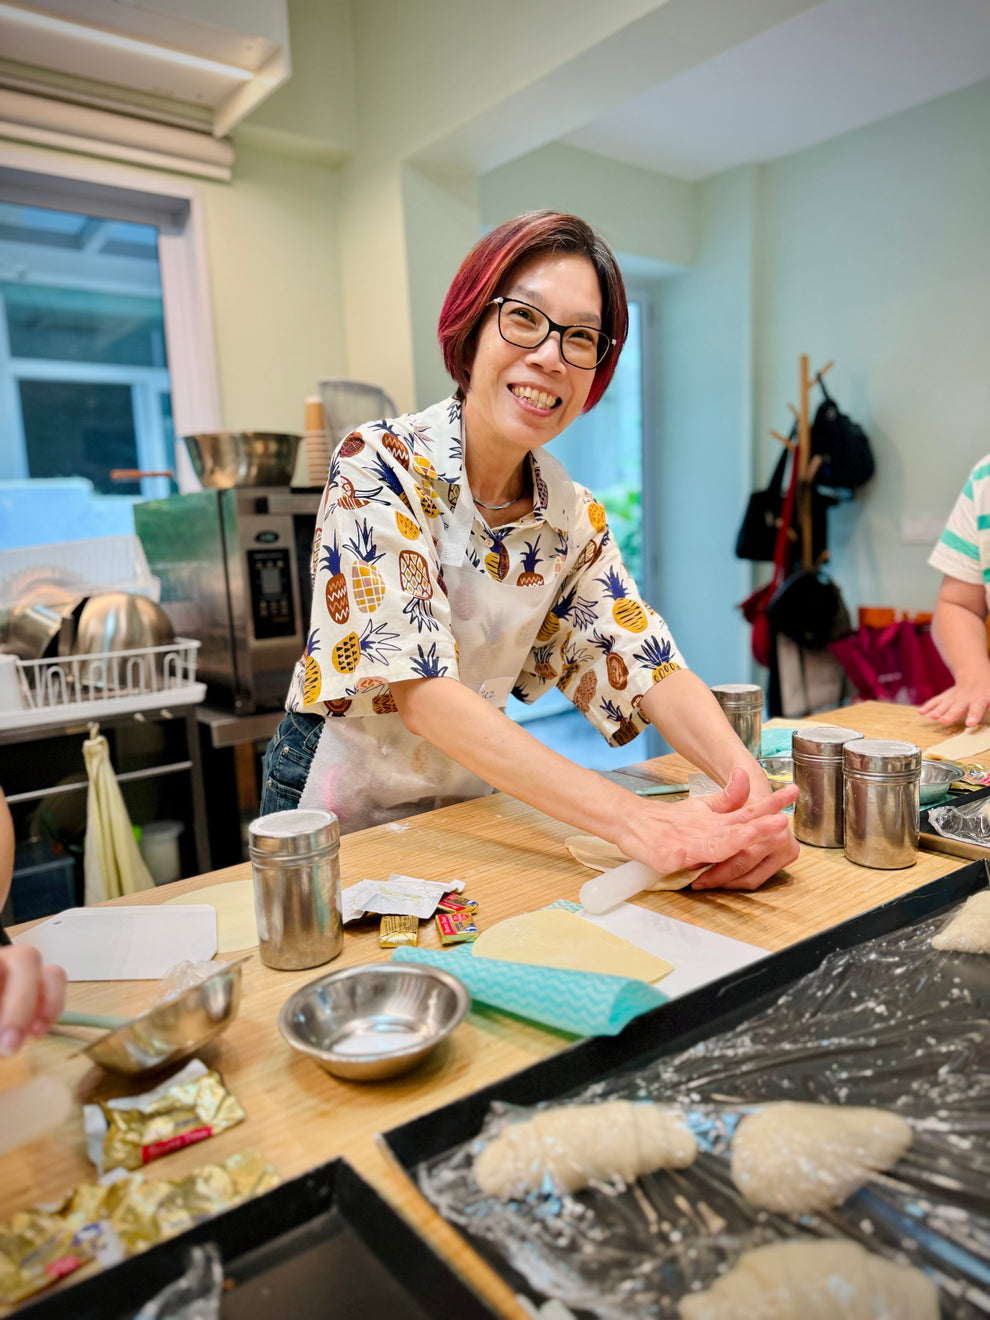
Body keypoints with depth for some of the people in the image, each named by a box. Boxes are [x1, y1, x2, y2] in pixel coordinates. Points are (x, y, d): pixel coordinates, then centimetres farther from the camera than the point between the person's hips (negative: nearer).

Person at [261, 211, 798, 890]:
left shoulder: (575, 516, -3)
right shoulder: (377, 466, -20)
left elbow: (652, 667, -7)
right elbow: (420, 691, -28)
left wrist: (750, 783, -27)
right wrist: (632, 820, -36)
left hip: (473, 800, 3)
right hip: (343, 809, -3)